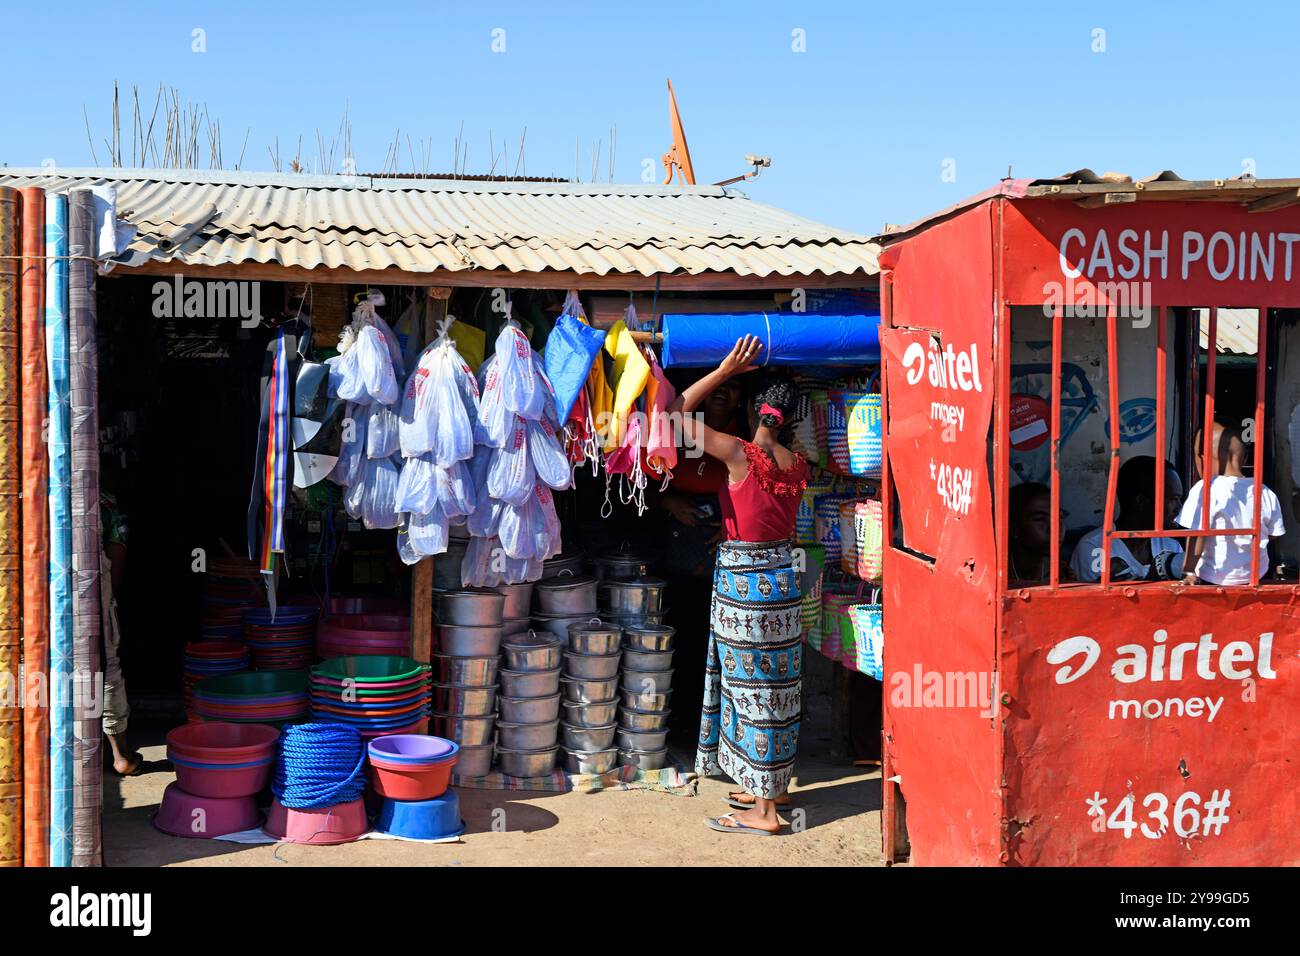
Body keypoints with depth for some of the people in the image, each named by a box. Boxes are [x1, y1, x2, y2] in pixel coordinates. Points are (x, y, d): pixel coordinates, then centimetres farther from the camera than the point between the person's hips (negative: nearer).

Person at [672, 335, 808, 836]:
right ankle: (771, 786, 28)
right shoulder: (798, 465, 2)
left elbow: (679, 411, -12)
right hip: (783, 572, 7)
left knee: (751, 685, -2)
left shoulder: (740, 454, -16)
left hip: (741, 577, -7)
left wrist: (725, 370, -11)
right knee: (776, 682, 16)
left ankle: (763, 809, 3)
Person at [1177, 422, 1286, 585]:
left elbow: (1197, 537, -18)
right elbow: (1274, 536, 7)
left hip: (1215, 577, -5)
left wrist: (1190, 572, -10)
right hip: (1256, 575, 5)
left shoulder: (1205, 490, -16)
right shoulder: (1266, 493, -1)